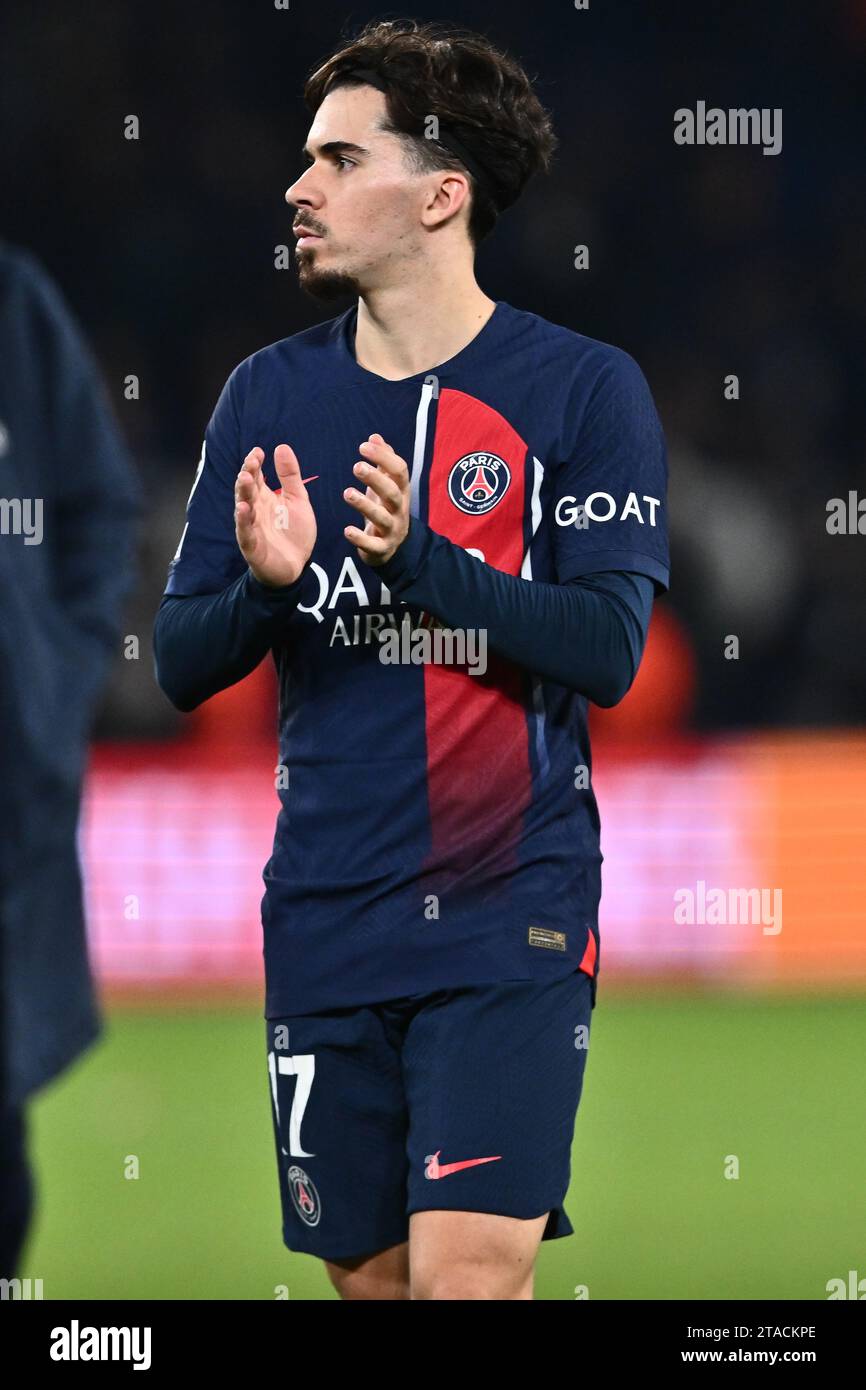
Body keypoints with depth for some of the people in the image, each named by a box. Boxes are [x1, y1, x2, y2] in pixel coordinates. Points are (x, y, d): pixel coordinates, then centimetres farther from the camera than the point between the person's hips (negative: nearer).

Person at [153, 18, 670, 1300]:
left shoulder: (584, 390, -4)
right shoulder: (271, 393, 7)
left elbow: (608, 652, -13)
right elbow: (181, 667, 6)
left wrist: (421, 559, -25)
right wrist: (264, 582, -16)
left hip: (511, 911, -4)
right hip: (327, 913, 4)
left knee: (465, 1272, -16)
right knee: (367, 1272, 9)